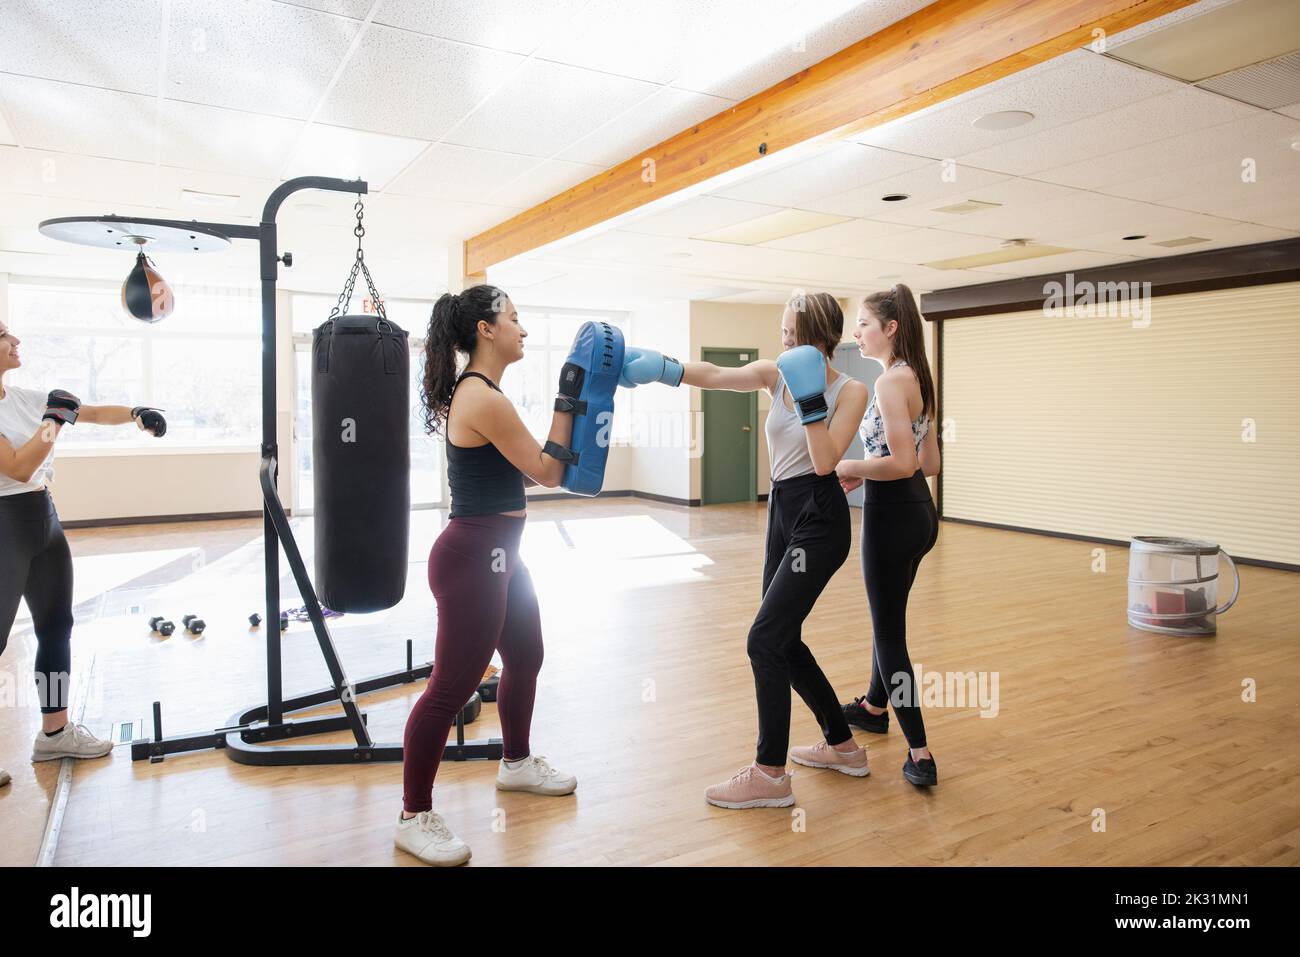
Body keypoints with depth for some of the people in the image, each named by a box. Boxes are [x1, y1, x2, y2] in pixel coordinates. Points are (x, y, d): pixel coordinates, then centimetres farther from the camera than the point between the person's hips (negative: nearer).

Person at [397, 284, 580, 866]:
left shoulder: (473, 391, 11)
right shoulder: (486, 399, -20)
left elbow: (524, 471, 15)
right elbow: (546, 473, -14)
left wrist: (570, 406, 10)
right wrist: (566, 401, -8)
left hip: (497, 554, 11)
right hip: (474, 557, -11)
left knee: (525, 658, 23)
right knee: (452, 687, -2)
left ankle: (516, 763, 44)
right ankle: (414, 818, 13)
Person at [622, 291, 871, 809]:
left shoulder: (850, 391, -9)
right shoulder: (775, 373, 6)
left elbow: (825, 461, -19)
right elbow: (716, 376, -8)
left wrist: (808, 397, -22)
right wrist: (663, 367, -22)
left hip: (819, 518, -7)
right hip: (782, 512, 7)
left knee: (765, 639, -11)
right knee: (783, 639, 13)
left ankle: (770, 775, 2)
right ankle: (842, 745, 31)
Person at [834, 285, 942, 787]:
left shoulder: (890, 381, -17)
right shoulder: (916, 377, 11)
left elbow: (901, 463, -26)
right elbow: (929, 462, 15)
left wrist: (849, 468, -12)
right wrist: (865, 473, 11)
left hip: (893, 515, -10)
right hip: (920, 511, 10)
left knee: (890, 630, 0)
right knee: (888, 616, 25)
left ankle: (920, 756, 5)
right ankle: (875, 706, 45)